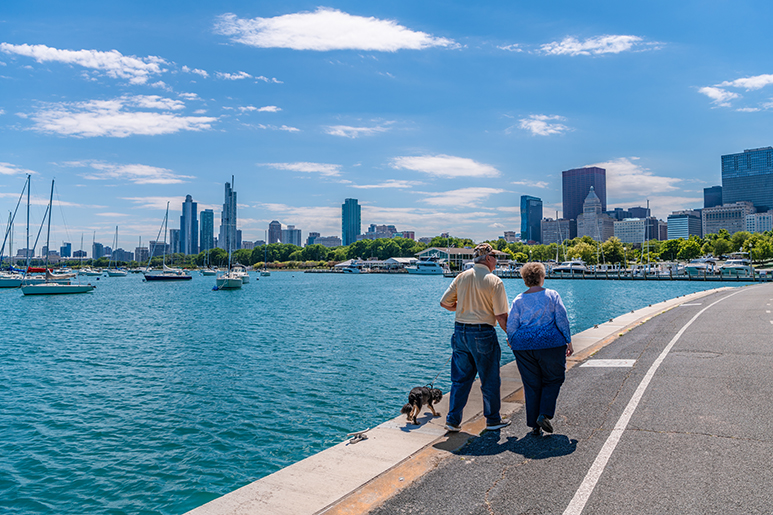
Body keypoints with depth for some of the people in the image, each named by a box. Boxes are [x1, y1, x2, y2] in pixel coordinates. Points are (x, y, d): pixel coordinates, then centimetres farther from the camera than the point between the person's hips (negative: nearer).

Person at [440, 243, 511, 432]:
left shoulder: (461, 277, 4)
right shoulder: (494, 281, -10)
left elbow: (445, 302, 6)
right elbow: (501, 316, -11)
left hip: (460, 331, 5)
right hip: (483, 334, -5)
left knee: (460, 379, 13)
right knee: (490, 380, 12)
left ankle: (453, 420, 15)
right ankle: (493, 420, 25)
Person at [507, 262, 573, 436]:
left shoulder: (518, 300, 4)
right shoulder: (552, 295, 0)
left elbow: (511, 327, 4)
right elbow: (562, 320, -3)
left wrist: (513, 343, 21)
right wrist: (568, 341, 4)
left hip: (524, 346, 2)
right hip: (550, 344, -2)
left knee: (531, 385, 9)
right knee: (553, 380, 15)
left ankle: (534, 425, 13)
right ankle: (544, 415, -2)